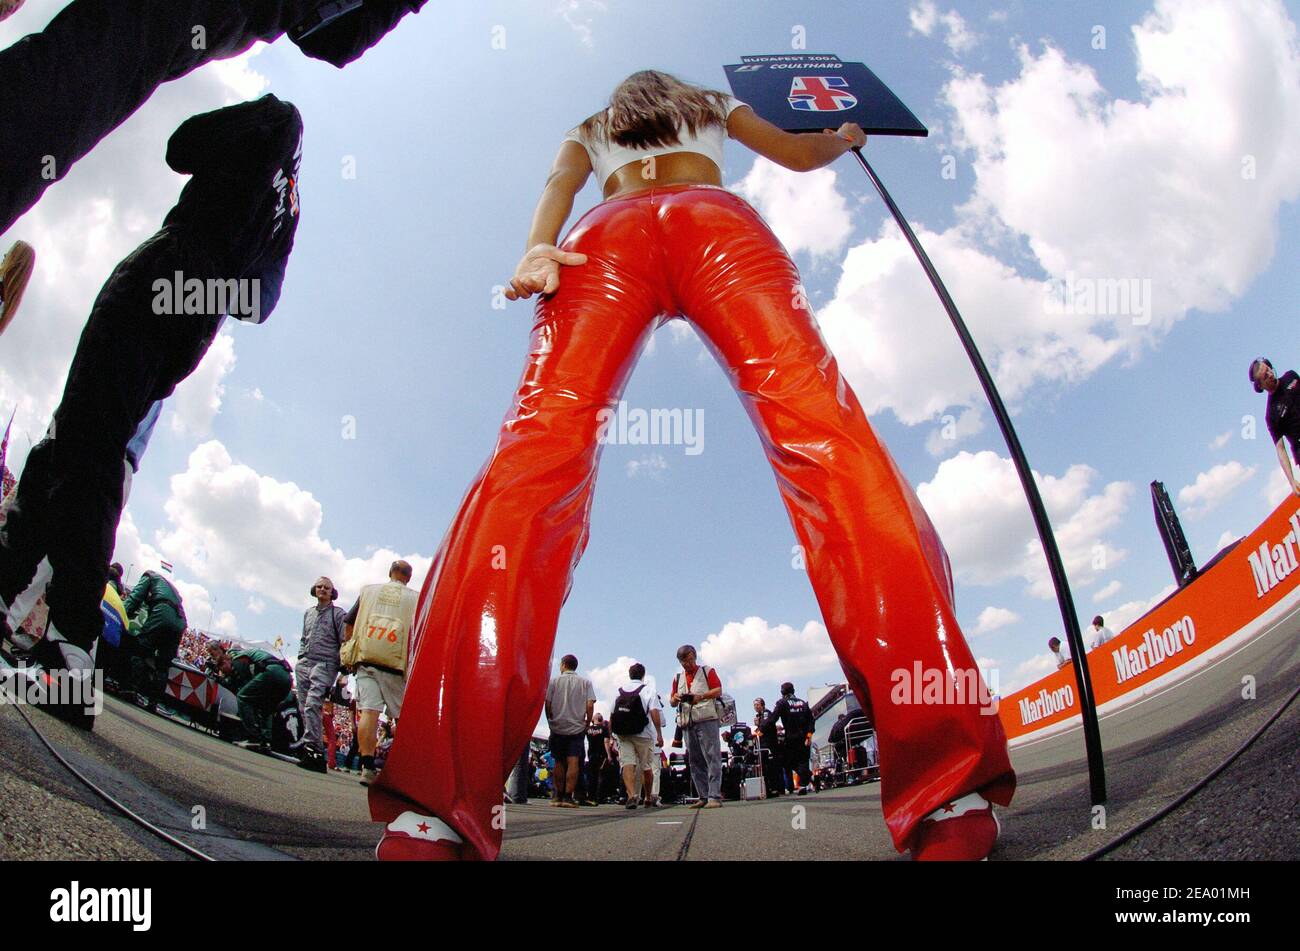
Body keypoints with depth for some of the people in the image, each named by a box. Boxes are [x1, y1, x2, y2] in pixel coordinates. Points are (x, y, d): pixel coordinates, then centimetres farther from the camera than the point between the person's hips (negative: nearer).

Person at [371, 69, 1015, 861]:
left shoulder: (590, 132, 40)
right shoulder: (714, 105, 42)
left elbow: (560, 186, 20)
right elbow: (801, 155, 45)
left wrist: (538, 249, 0)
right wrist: (845, 137, 67)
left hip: (609, 234, 1)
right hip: (718, 221, 0)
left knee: (539, 448, -22)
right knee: (823, 433, -23)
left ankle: (438, 800, -43)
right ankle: (948, 781, -42)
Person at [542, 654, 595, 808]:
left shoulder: (555, 681, 2)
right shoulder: (585, 683, 2)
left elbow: (547, 704, -2)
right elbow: (590, 705, -7)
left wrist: (551, 720, 11)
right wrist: (588, 722, 5)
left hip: (557, 727, 1)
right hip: (577, 728, -1)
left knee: (559, 762, 11)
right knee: (573, 762, -5)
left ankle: (558, 795, 16)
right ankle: (568, 796, -12)